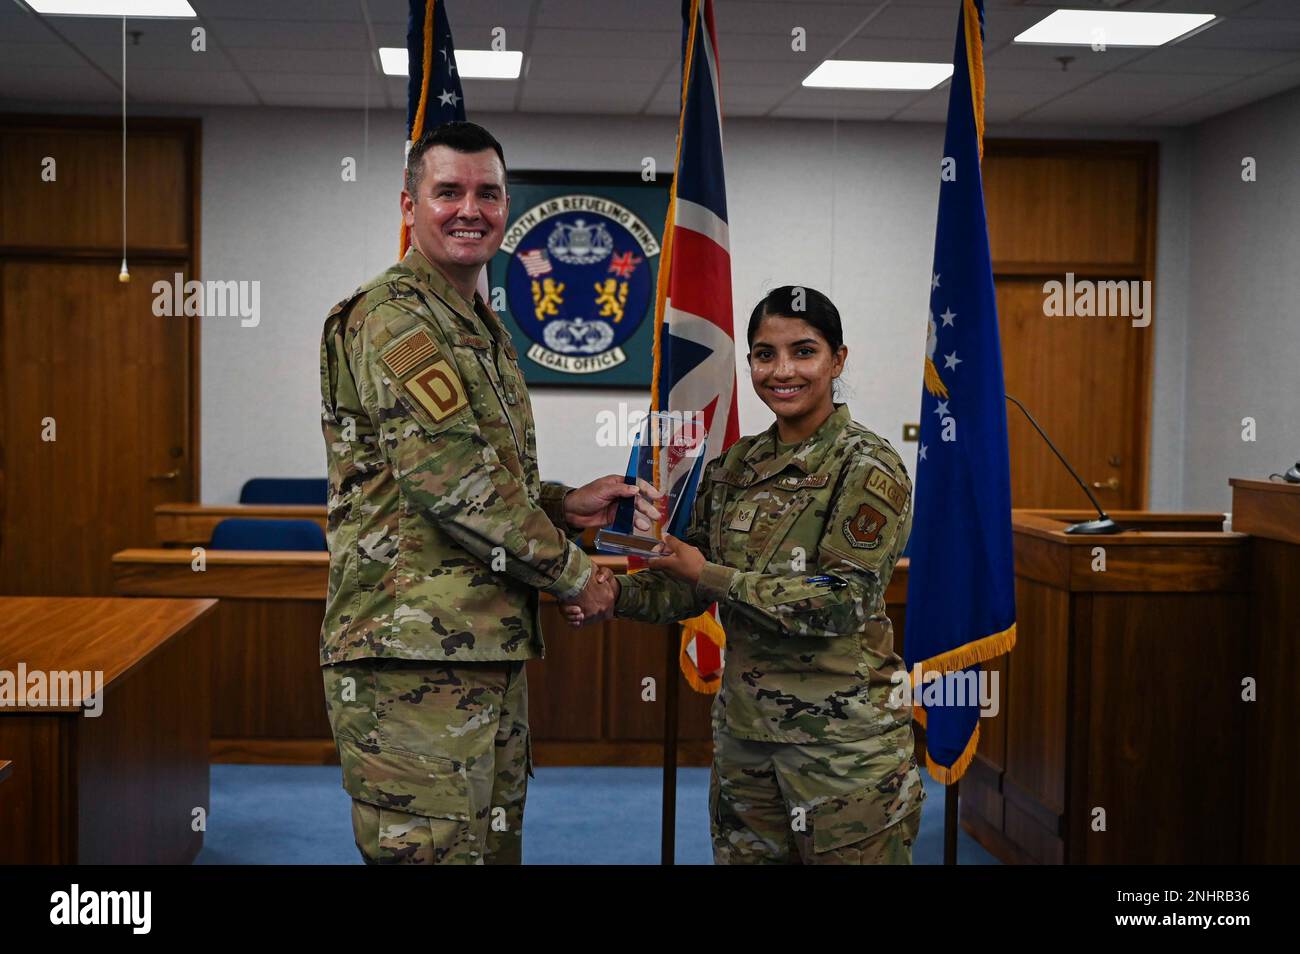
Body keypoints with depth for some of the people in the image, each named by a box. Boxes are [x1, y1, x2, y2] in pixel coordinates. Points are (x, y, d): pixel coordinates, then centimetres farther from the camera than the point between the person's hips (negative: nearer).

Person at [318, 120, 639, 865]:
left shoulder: (483, 330, 20)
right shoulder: (392, 318, -11)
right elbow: (451, 481, -20)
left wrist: (565, 507, 10)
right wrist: (572, 571, -9)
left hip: (492, 651, 10)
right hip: (413, 657, -10)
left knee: (496, 844, 16)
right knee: (430, 849, -6)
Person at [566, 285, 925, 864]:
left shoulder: (869, 469, -11)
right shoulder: (735, 466, 7)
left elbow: (840, 603, -19)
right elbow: (688, 587, 10)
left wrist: (710, 575, -18)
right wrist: (616, 594, -9)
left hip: (843, 737, -6)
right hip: (744, 730, 6)